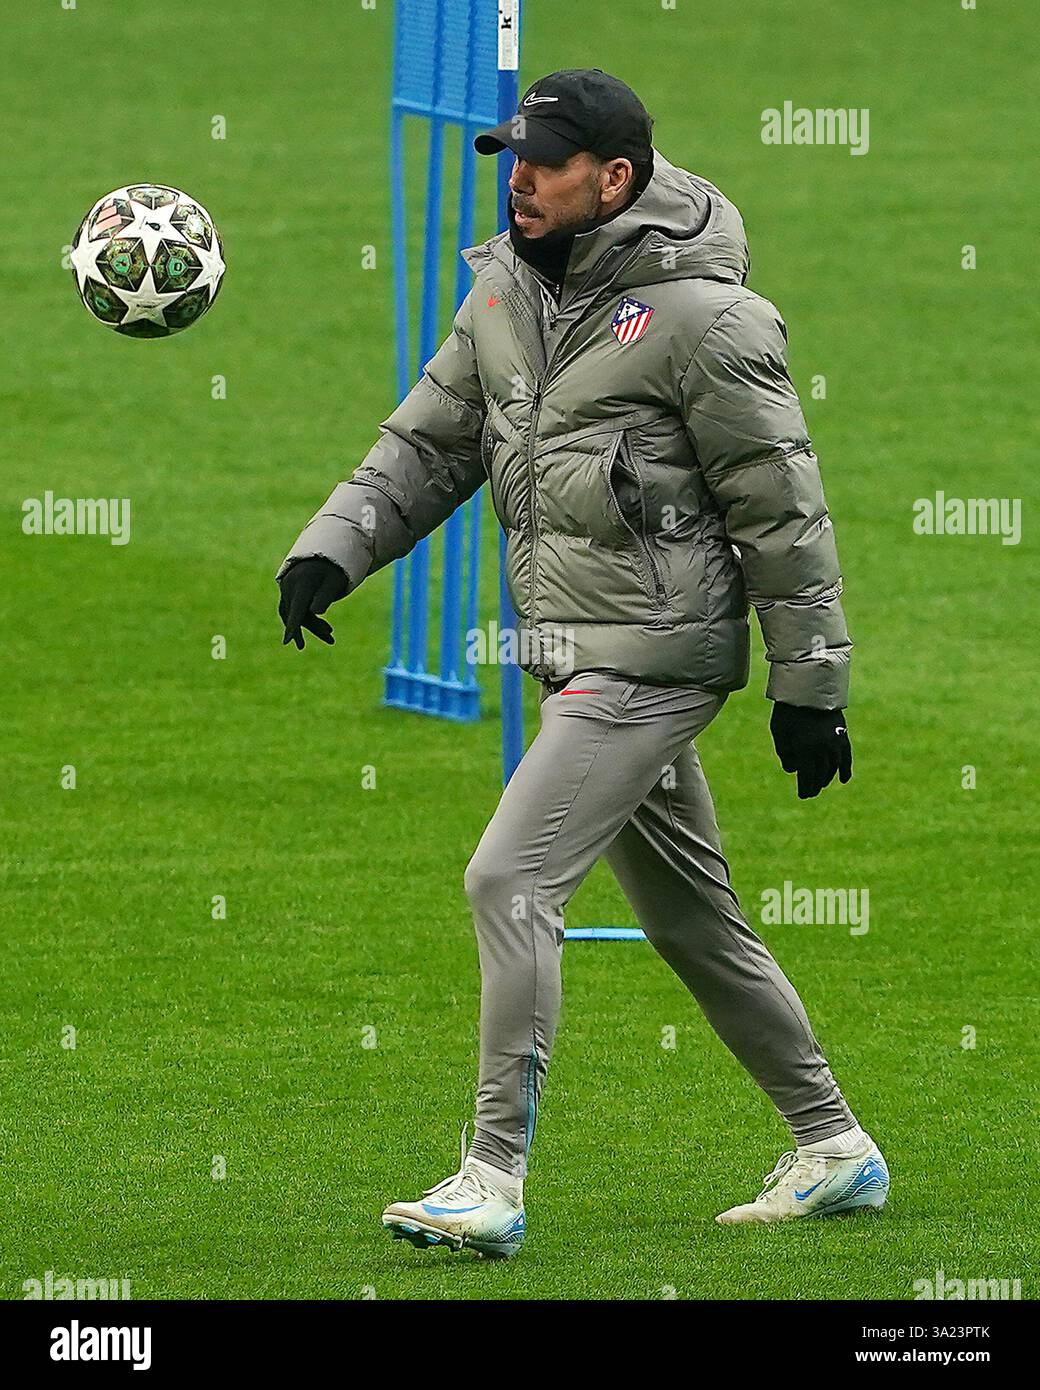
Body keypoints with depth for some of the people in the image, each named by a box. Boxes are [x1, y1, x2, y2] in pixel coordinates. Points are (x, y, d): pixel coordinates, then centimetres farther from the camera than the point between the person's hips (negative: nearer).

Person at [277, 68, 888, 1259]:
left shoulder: (696, 314, -14)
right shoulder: (506, 293, 9)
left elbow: (782, 512, -10)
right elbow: (427, 444, 15)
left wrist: (810, 688, -8)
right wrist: (329, 548, -2)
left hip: (649, 659, -9)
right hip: (579, 663, 9)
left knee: (510, 883, -16)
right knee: (690, 918, 16)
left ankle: (494, 1180, -15)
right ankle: (834, 1150, 28)